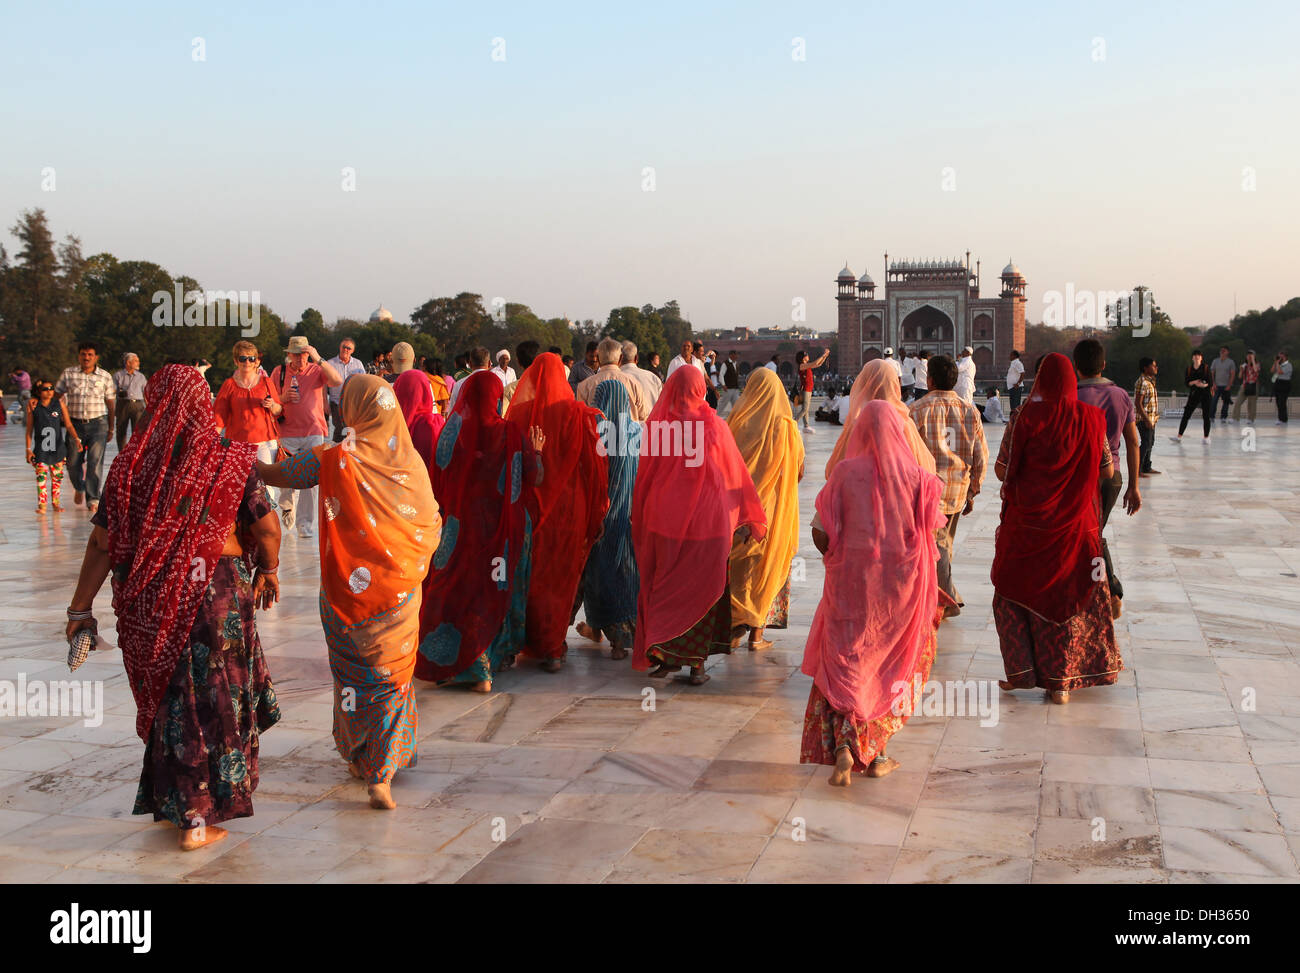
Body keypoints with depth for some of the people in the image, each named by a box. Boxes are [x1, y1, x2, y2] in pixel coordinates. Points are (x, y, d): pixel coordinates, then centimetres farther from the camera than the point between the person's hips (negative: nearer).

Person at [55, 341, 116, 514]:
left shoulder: (105, 376, 4)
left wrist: (111, 428, 11)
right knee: (73, 462, 6)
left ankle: (93, 499, -2)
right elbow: (57, 395, 9)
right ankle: (79, 487, 36)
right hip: (75, 424, 1)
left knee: (95, 462, -9)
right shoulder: (68, 374, 5)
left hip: (98, 423, -1)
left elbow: (111, 404, 10)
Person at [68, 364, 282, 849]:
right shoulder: (230, 460, -7)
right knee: (214, 700, 10)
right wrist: (268, 571, 15)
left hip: (149, 602, 2)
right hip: (219, 590, -2)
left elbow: (102, 542, -4)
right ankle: (198, 820, 15)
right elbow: (267, 528, -5)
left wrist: (81, 608, 4)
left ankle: (173, 803, 33)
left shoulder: (130, 465, -4)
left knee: (168, 698, 19)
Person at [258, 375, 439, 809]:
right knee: (393, 675, 12)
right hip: (401, 594, 2)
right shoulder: (411, 460, -5)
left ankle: (359, 758, 31)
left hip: (349, 590, -2)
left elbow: (274, 474, -4)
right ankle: (381, 773, 9)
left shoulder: (334, 459, -14)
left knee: (355, 673, 16)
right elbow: (431, 525, 0)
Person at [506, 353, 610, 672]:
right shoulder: (577, 414, -10)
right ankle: (554, 649, 12)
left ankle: (532, 642, 25)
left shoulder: (518, 414, -8)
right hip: (569, 507, -1)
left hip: (527, 509, 1)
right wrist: (597, 509, 2)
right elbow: (594, 463, -7)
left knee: (531, 575, 16)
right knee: (562, 575, 10)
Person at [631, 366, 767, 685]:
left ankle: (665, 654, 10)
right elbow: (735, 474, -1)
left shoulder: (656, 425, -6)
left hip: (663, 518, 1)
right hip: (707, 519, -1)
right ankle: (697, 662, 9)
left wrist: (640, 519, 16)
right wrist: (747, 519, 10)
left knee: (664, 587, 13)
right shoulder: (715, 426, -8)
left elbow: (644, 476, 3)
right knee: (703, 587, 8)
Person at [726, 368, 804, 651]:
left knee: (736, 566, 13)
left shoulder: (736, 423, -6)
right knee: (764, 566, 8)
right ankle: (756, 633, 9)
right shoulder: (785, 426, -7)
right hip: (772, 508, -1)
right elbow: (799, 471, -1)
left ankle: (735, 627, 12)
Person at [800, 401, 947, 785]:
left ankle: (843, 746, -9)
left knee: (843, 666, 9)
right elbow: (932, 531, -3)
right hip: (901, 585, 1)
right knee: (892, 667, 15)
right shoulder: (917, 477, -5)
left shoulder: (845, 472, -7)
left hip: (851, 582, -1)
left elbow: (820, 534, -8)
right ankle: (873, 753, 19)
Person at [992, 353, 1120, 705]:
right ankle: (1062, 680, 14)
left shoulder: (1026, 418, -12)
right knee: (1068, 595, 12)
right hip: (1075, 524, 2)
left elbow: (1001, 470, -10)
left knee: (1013, 592, 14)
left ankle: (1021, 671, 10)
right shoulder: (1091, 418, -3)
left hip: (1028, 521, -2)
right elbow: (1107, 471, 4)